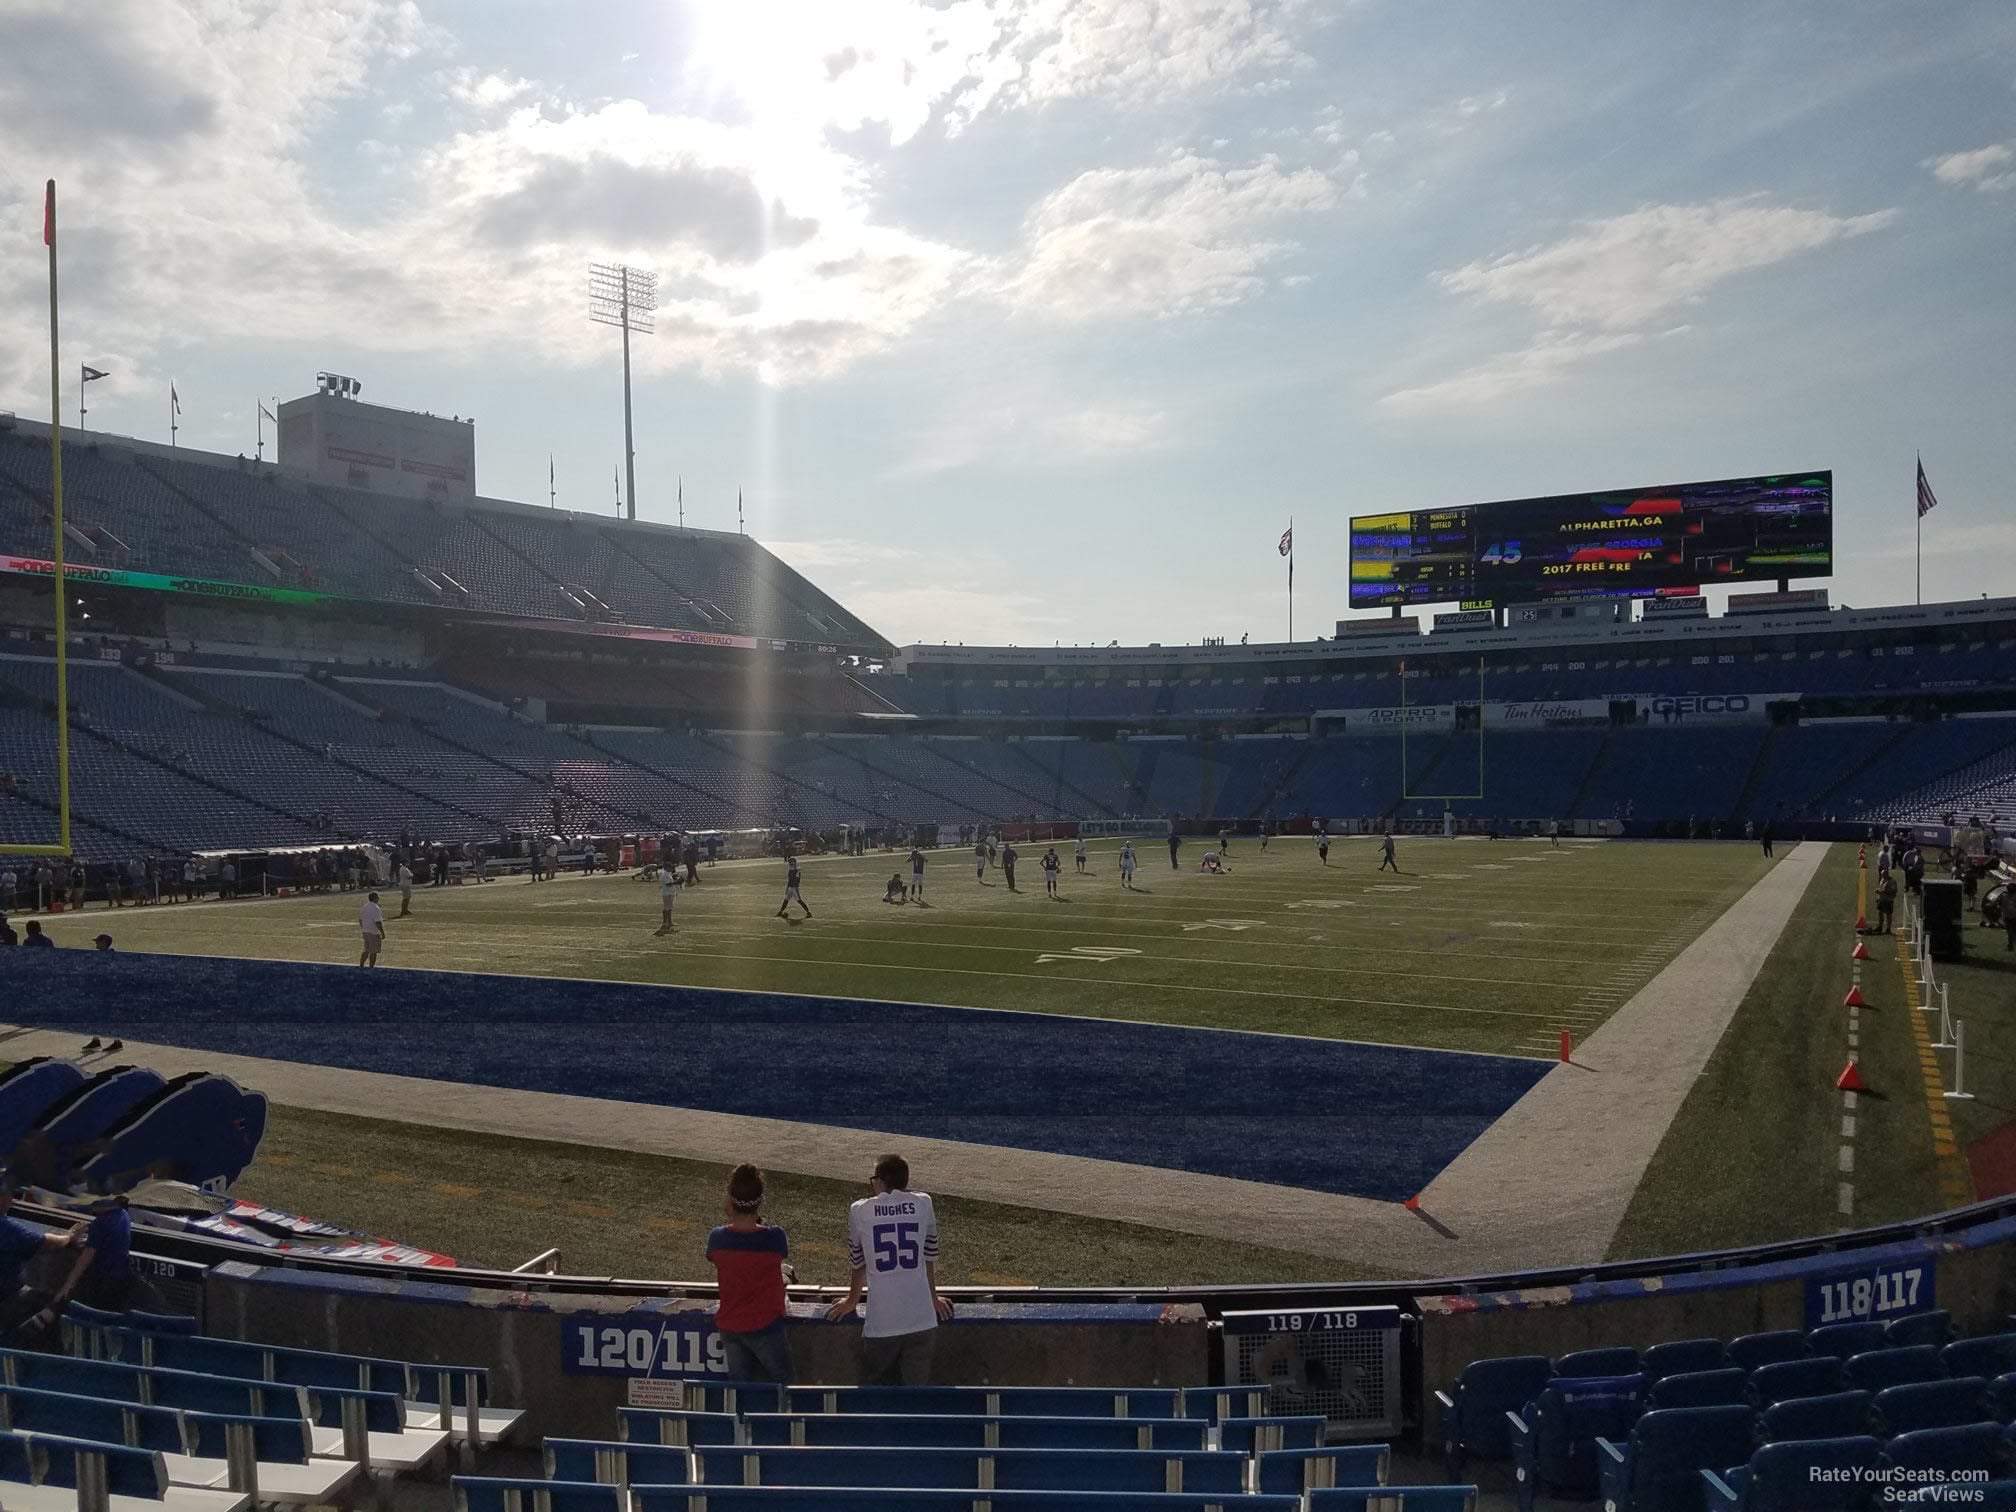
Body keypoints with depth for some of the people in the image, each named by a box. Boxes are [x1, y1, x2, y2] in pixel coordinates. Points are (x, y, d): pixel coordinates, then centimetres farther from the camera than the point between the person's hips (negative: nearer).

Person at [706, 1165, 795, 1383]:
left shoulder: (717, 1238, -13)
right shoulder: (775, 1238, -21)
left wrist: (732, 1219, 3)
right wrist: (758, 1220, 1)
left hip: (729, 1326, 3)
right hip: (765, 1325, -3)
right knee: (787, 1384, 14)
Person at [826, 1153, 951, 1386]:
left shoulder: (859, 1211, 3)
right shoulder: (923, 1204, 6)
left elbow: (857, 1264, 16)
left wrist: (852, 1301, 34)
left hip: (881, 1323, -1)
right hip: (921, 1321, 1)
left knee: (874, 1387, 13)